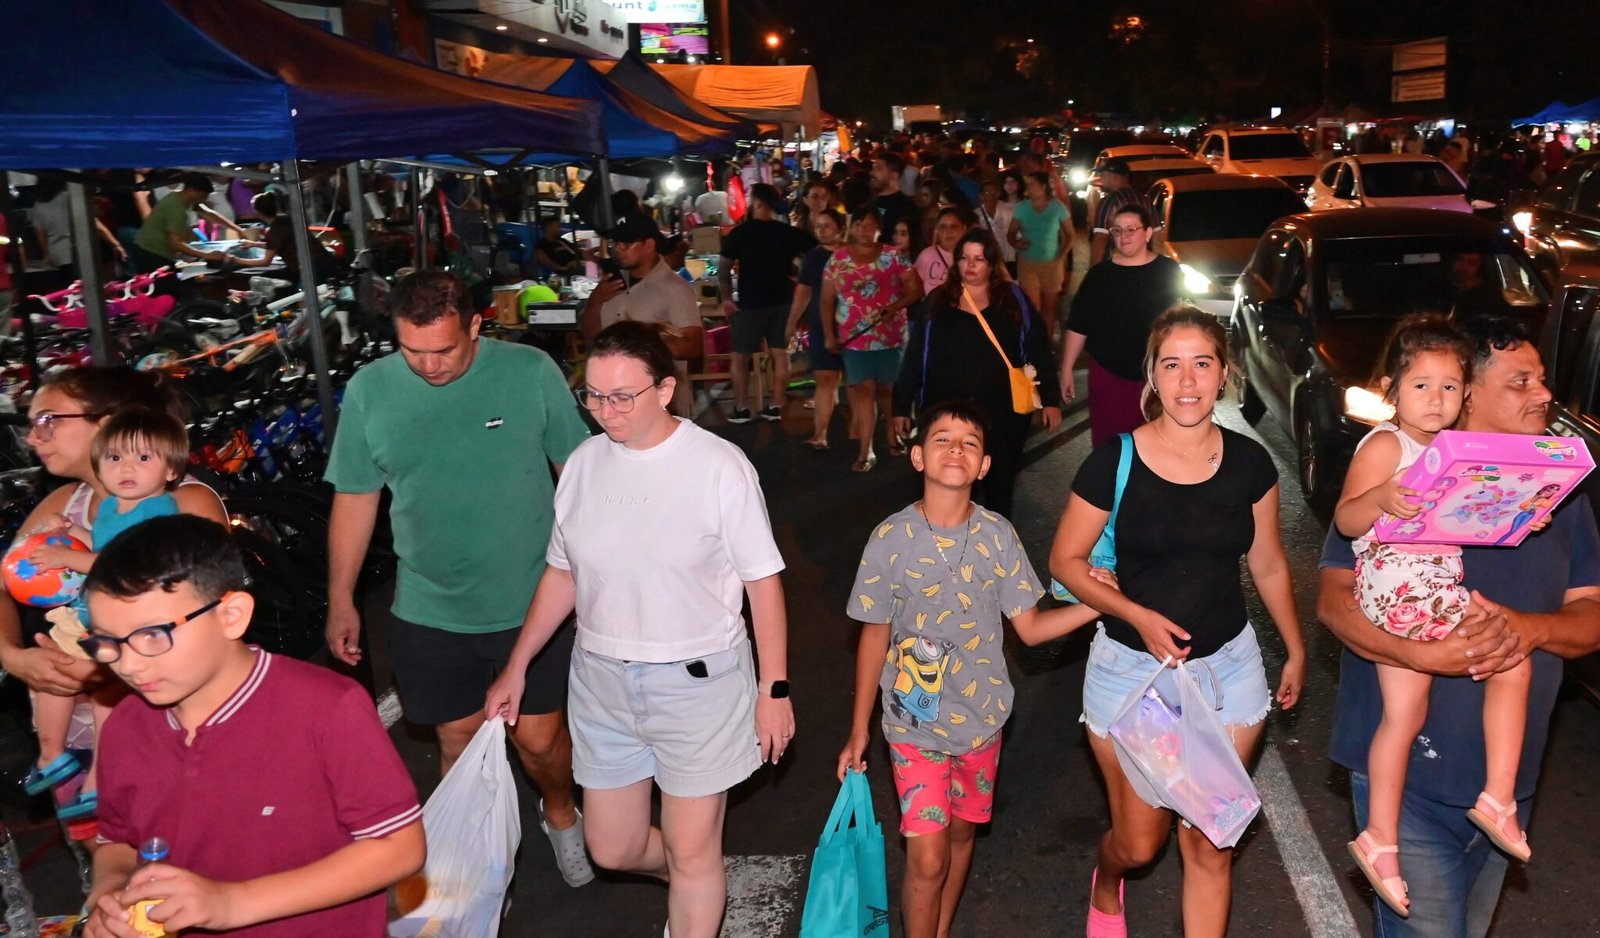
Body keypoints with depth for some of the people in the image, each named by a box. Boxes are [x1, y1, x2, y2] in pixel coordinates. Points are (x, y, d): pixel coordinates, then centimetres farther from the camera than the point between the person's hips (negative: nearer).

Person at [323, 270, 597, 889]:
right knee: (458, 740, 14)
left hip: (531, 603, -1)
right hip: (429, 613, 2)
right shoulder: (368, 391, -7)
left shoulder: (531, 372, -11)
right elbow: (355, 499, 2)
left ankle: (560, 814, 43)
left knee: (538, 737, 11)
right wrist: (341, 600, 6)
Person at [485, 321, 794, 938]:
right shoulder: (584, 464, 0)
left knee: (693, 853, 6)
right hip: (602, 680, 5)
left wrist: (775, 687, -10)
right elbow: (562, 573, 10)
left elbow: (762, 581, -10)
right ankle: (694, 885, 49)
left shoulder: (719, 466, -15)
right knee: (613, 851, 17)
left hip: (697, 681, -5)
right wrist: (516, 668, 12)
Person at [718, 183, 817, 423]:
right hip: (782, 301, 3)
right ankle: (776, 407, 11)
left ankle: (741, 409, 7)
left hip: (750, 303, -3)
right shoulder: (789, 233, 0)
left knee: (740, 357, 7)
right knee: (780, 355, 9)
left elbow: (723, 268, -6)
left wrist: (726, 298, 5)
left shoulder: (739, 234, -8)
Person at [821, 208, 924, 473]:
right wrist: (829, 335, 1)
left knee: (888, 388, 10)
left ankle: (892, 436, 32)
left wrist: (894, 307, -18)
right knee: (863, 390, -4)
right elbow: (827, 301, 6)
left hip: (891, 336, 0)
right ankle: (866, 451, -2)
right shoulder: (837, 259, 4)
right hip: (854, 338, 0)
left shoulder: (894, 257, 0)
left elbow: (915, 290, -2)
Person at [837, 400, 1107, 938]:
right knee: (927, 858, -5)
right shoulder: (891, 539, -13)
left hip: (981, 716, 3)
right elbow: (875, 636, -4)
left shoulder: (997, 535, -8)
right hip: (915, 721, -3)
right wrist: (859, 731, 1)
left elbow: (1029, 627, -3)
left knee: (961, 833, 20)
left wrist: (1096, 605, -19)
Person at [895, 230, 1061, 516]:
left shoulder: (1014, 301, 2)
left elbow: (1039, 352, 3)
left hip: (1003, 415, 0)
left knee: (1000, 491, 13)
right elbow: (914, 356, 5)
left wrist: (1050, 399, -1)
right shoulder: (937, 302, 4)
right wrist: (902, 406, 5)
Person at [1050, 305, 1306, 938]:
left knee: (1209, 844, 9)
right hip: (1131, 669, -2)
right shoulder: (1115, 462, -13)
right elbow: (1066, 560, -7)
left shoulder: (1249, 463, -4)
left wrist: (1296, 650, 16)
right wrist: (1138, 616, -19)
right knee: (1140, 842, 10)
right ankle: (1106, 883, 46)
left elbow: (1268, 564, 9)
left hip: (1227, 669, 2)